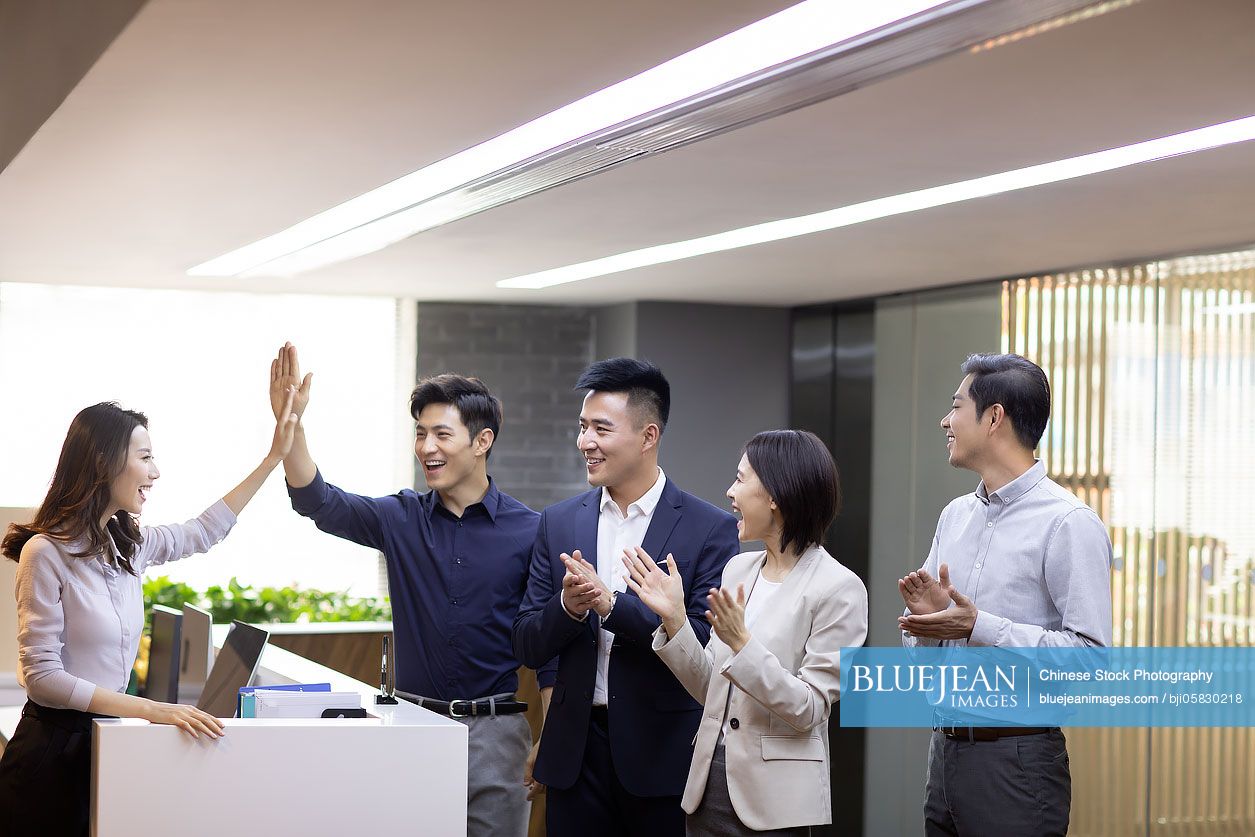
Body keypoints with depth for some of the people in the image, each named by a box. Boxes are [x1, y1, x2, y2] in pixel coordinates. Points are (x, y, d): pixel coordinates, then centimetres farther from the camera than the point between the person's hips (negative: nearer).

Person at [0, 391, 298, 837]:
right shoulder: (46, 552, -16)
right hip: (55, 745, -7)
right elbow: (42, 676, -20)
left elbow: (202, 532, 25)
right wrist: (150, 709, -27)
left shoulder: (130, 544, 6)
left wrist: (274, 457, 24)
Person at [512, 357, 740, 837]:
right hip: (576, 755, 3)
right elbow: (528, 648, 6)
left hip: (663, 756, -3)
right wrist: (568, 606, -15)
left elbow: (706, 644, -13)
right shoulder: (558, 523, 7)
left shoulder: (710, 529, -5)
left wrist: (610, 603, -21)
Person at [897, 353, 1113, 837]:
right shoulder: (955, 515, 12)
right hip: (945, 751, 7)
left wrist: (979, 627, -22)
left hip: (1016, 757, -7)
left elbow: (1090, 654, -19)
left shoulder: (1069, 523, -11)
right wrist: (926, 618, -7)